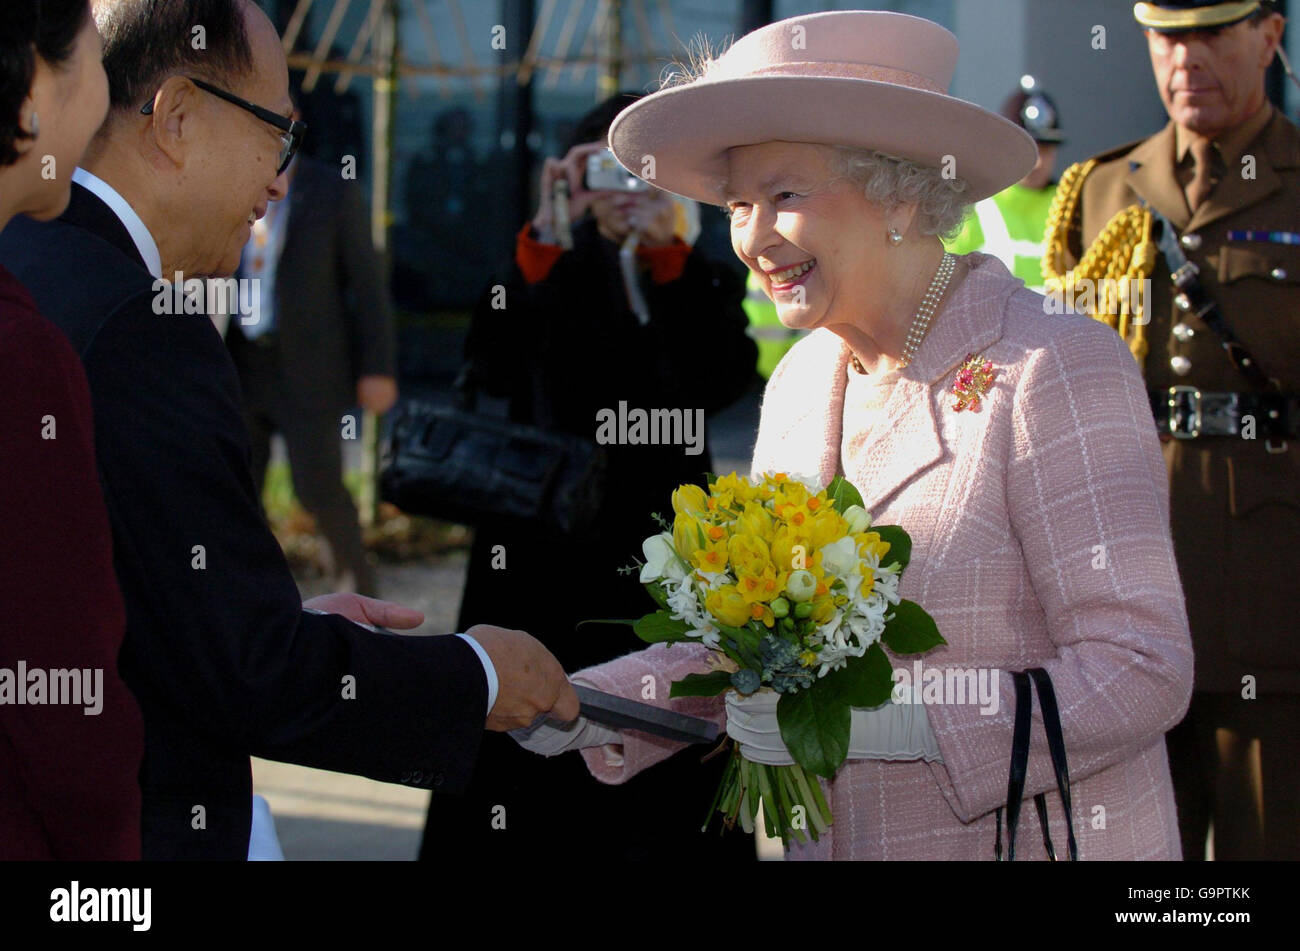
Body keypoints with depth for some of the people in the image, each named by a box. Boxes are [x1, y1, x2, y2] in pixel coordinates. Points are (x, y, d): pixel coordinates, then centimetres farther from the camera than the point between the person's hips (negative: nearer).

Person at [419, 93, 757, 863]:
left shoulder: (697, 282, 7)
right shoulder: (552, 273, 8)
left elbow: (723, 378, -15)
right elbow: (492, 364, -13)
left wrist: (667, 248, -24)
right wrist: (544, 237, -22)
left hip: (658, 563, 0)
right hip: (548, 559, 1)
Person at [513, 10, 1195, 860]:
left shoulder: (1058, 369, -16)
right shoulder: (801, 381, 6)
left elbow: (1142, 673, -20)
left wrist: (880, 723, -27)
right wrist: (595, 708, -5)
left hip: (1037, 840, -6)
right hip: (834, 838, 6)